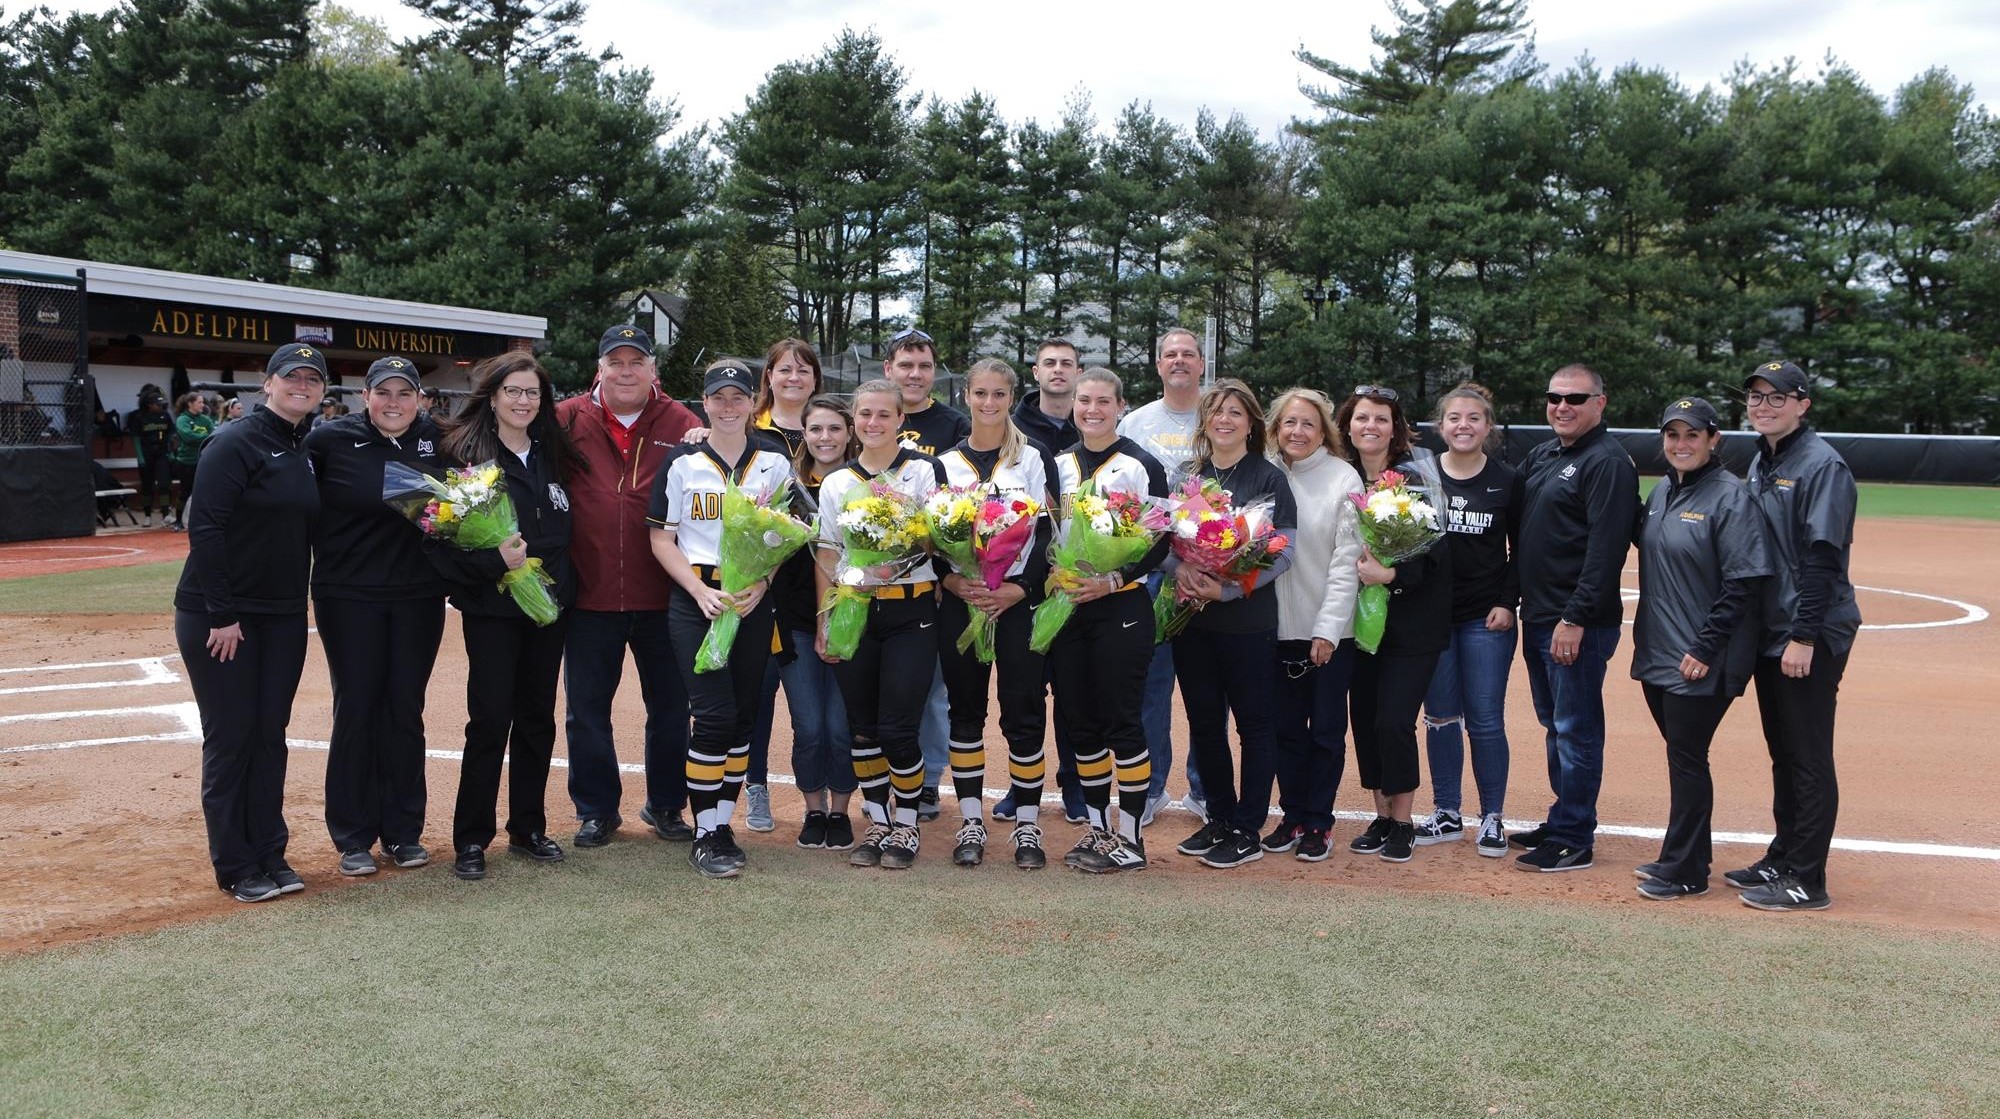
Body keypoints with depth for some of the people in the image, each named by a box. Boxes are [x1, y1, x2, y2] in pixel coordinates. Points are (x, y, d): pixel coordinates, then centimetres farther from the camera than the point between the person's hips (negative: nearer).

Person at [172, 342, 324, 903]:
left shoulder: (306, 451, 10)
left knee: (270, 735, 10)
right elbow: (205, 528, -17)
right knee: (230, 738, 1)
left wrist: (298, 605, 9)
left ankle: (270, 855, 19)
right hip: (218, 618, -6)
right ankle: (235, 866, 11)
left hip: (283, 617, 6)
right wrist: (222, 615, -19)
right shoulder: (236, 443, -12)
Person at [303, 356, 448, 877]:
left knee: (405, 712, 8)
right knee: (356, 711, 3)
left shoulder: (436, 438, 3)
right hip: (350, 598, -2)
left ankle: (403, 833, 19)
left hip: (419, 599, 3)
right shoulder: (330, 439, -5)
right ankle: (353, 839, 14)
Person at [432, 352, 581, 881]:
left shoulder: (553, 456, 11)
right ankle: (470, 840, 8)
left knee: (537, 718, 11)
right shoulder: (466, 454, -7)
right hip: (493, 608, -5)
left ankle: (528, 828, 22)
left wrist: (562, 584, 5)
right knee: (490, 720, -4)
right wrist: (495, 560, -25)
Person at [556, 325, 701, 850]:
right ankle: (596, 810, 25)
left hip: (662, 595, 0)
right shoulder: (568, 419, 2)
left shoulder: (680, 424, 2)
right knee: (586, 707, 9)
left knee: (670, 705, 10)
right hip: (590, 594, 0)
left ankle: (666, 805, 27)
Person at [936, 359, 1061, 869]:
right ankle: (972, 822, 14)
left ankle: (1027, 826, 8)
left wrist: (1019, 588, -13)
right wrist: (953, 582, -10)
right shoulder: (946, 463, 10)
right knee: (965, 711, 5)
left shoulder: (1035, 458, 5)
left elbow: (1047, 532, -1)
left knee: (1024, 712, -3)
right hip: (959, 601, 2)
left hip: (1020, 601, -2)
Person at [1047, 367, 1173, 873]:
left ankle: (1131, 839, 5)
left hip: (1121, 606, -5)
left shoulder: (1141, 466, -5)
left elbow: (1159, 541, -8)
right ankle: (1098, 829, 21)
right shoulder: (1058, 464, 11)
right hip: (1065, 604, 6)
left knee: (1121, 721, -4)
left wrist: (1114, 579, -19)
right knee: (1080, 721, 9)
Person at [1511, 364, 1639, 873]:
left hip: (1578, 624, -9)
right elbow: (1519, 530, 21)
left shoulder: (1608, 462, -12)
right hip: (1536, 616, 9)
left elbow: (1606, 549, -20)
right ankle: (1563, 823, 28)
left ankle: (1573, 840, 4)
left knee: (1576, 730, -3)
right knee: (1554, 726, 17)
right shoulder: (1541, 456, 15)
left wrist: (1575, 618, -23)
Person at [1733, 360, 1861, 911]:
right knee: (1783, 753, 16)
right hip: (1771, 633, 9)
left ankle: (1806, 881, 4)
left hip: (1812, 636, -9)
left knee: (1809, 758, -2)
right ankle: (1783, 859, 27)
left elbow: (1824, 559, -18)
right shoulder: (1760, 463, 14)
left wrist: (1803, 636, -22)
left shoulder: (1822, 464, -12)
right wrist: (1754, 630, 14)